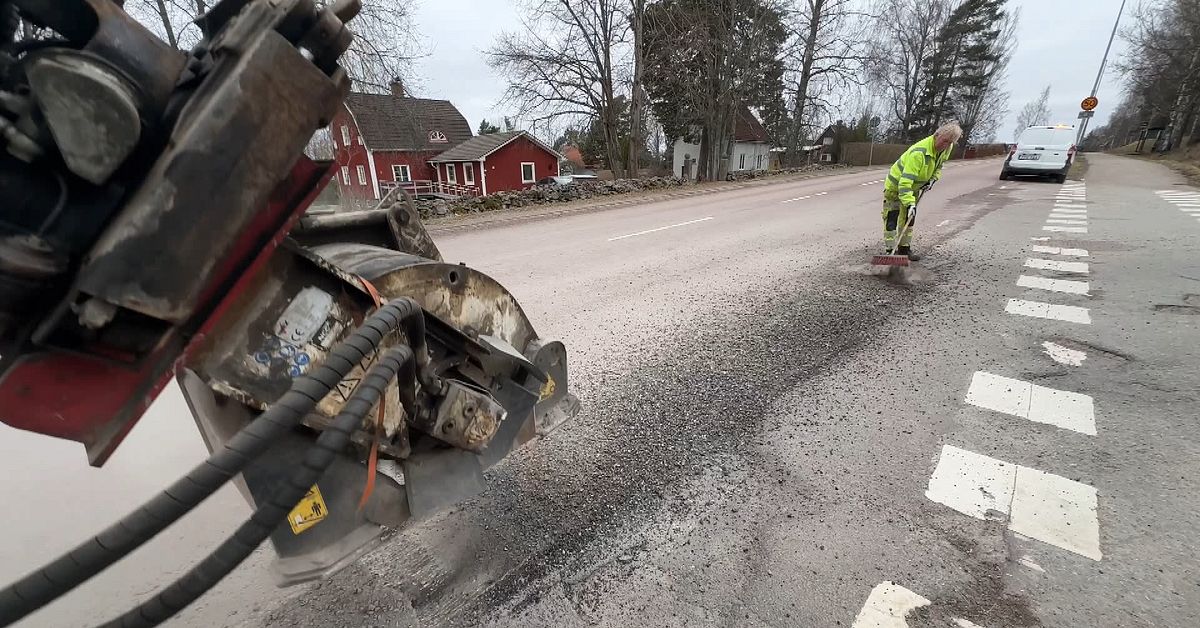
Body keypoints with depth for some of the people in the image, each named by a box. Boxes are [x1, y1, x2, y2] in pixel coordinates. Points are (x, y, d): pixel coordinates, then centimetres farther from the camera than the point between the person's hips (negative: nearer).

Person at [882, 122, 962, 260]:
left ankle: (904, 249, 20)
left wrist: (933, 179, -5)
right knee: (891, 219, -9)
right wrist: (910, 203, -45)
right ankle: (889, 251, -6)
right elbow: (905, 181, -40)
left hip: (914, 187, 8)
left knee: (909, 218, 12)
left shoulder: (947, 149, -8)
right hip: (895, 185, -8)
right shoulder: (919, 152, -35)